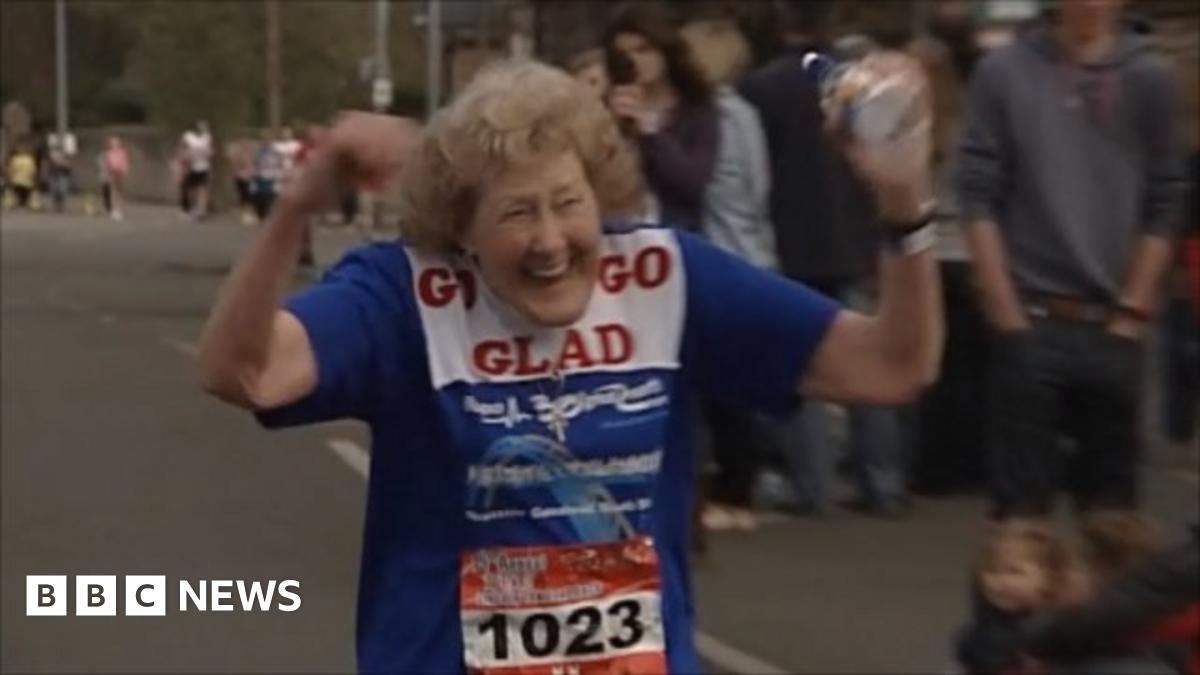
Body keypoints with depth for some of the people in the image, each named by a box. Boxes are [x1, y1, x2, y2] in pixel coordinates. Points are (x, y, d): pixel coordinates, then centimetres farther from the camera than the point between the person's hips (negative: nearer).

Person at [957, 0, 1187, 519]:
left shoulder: (1149, 78, 3)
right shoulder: (1003, 73, -2)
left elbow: (1162, 207, 5)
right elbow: (979, 197, -2)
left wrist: (1133, 313, -1)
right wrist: (1006, 314, -6)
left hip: (1111, 326, 2)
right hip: (1030, 321, -2)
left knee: (1110, 501, 9)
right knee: (1022, 501, 1)